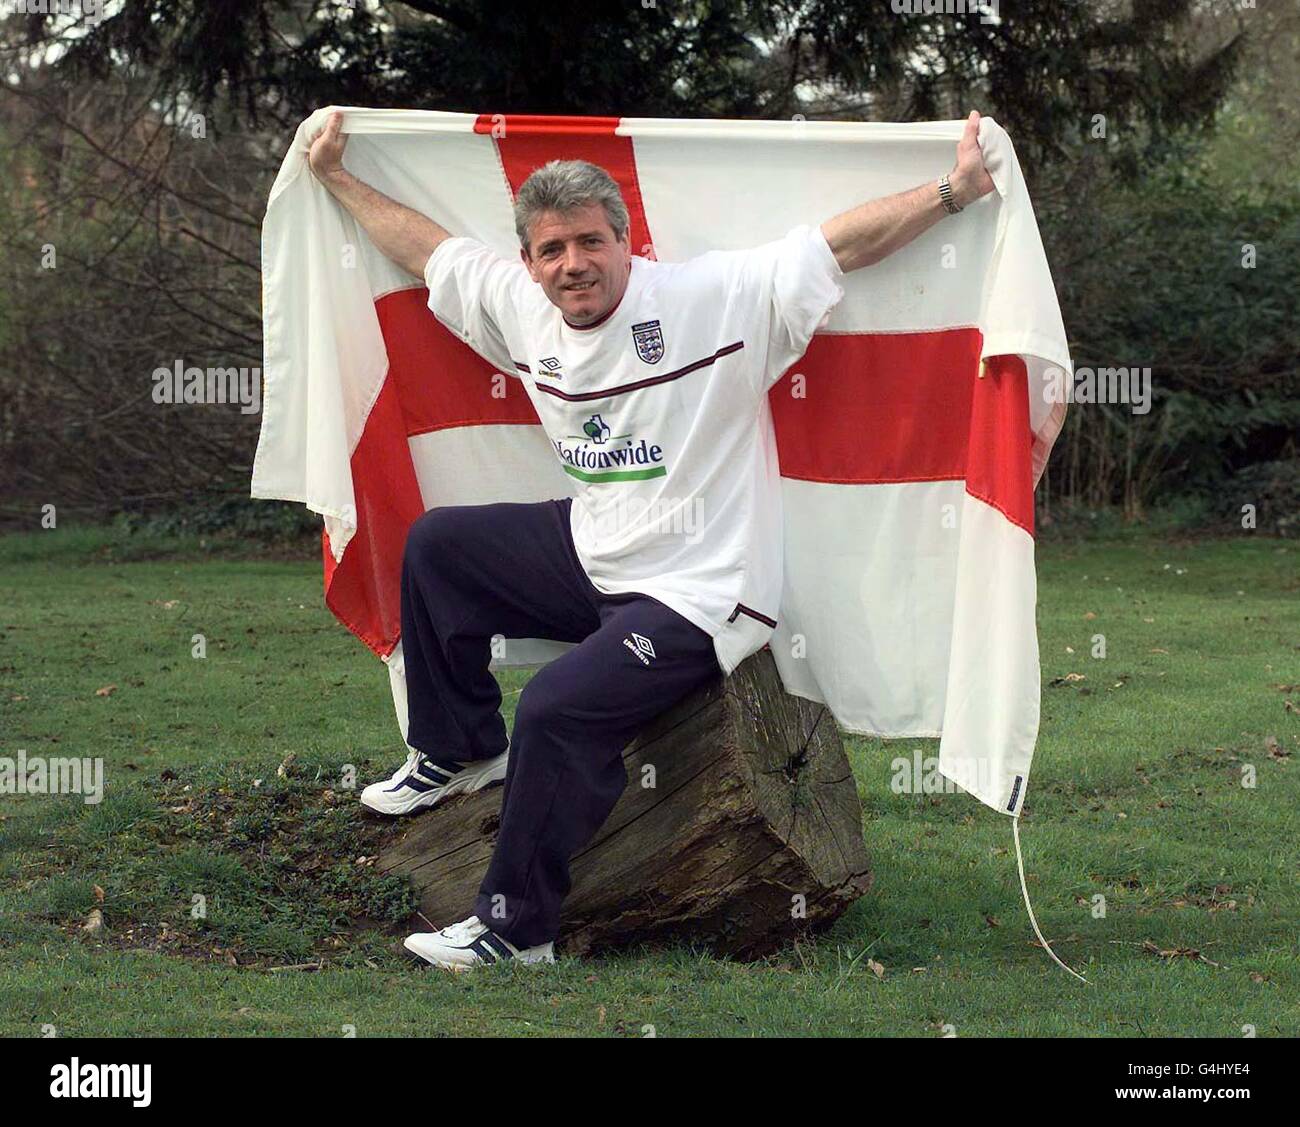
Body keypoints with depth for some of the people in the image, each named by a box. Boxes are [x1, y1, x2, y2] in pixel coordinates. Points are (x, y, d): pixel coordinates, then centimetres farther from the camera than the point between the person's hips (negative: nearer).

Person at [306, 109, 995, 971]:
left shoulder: (716, 300, -17)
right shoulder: (522, 310, 1)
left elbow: (844, 244, -20)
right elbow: (424, 245, 16)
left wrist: (954, 192, -28)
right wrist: (337, 177, 24)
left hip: (696, 594, -8)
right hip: (590, 552, 8)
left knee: (555, 712, -25)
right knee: (436, 543, 14)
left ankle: (518, 930, -10)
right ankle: (462, 752, 29)